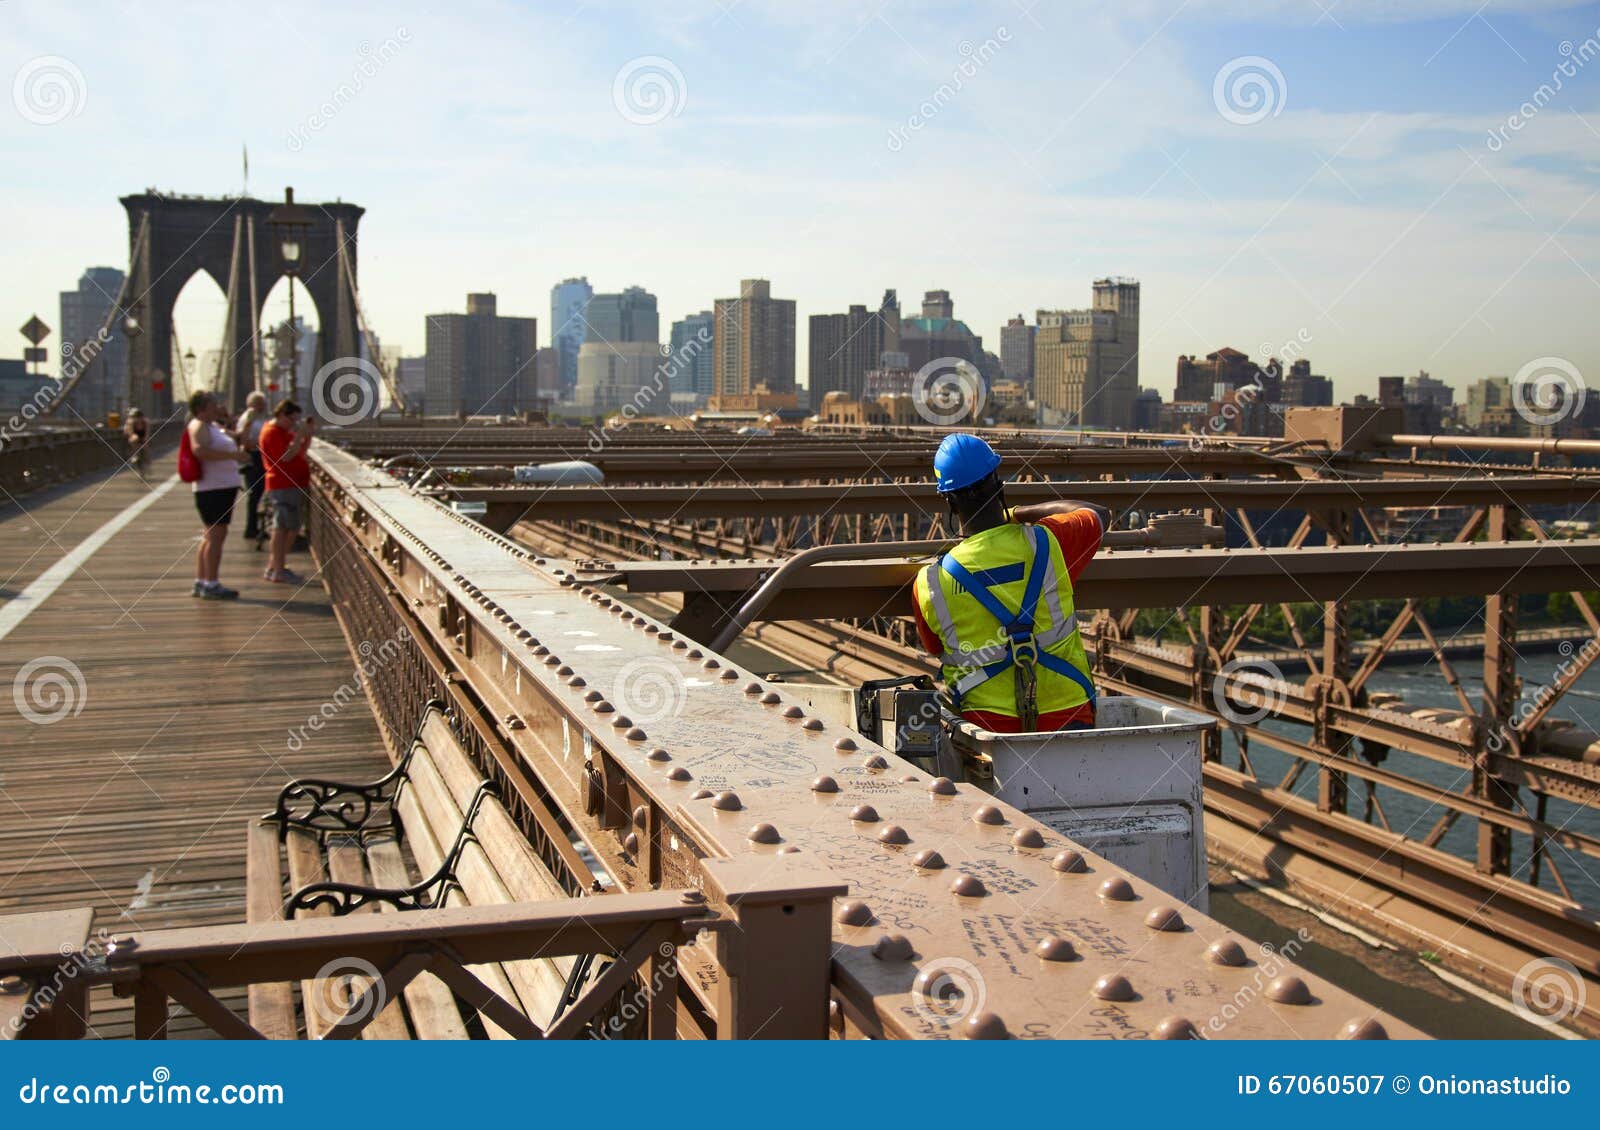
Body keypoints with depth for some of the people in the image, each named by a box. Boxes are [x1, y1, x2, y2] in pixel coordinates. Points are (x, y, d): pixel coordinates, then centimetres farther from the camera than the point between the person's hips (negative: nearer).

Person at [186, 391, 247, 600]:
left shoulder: (213, 426, 19)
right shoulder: (198, 426, -11)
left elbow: (232, 444, 35)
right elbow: (199, 450, -28)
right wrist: (231, 454, -27)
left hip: (223, 488, 11)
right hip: (213, 488, -11)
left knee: (211, 536, 14)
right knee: (216, 535, -10)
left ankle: (200, 582, 21)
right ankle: (210, 585, -9)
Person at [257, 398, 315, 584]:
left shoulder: (285, 431, 19)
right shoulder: (271, 432, -12)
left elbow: (300, 452, 21)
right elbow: (287, 456, -21)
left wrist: (308, 435, 8)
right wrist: (300, 434, -19)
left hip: (294, 484, 10)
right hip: (283, 486, -10)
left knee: (287, 528, 13)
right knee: (283, 528, -9)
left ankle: (274, 567, 19)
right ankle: (277, 570, -7)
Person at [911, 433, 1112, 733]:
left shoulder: (929, 585, -6)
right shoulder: (1048, 542, -5)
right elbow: (1100, 514, 19)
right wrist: (1015, 514, 24)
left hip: (988, 726, -2)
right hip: (1068, 717, 2)